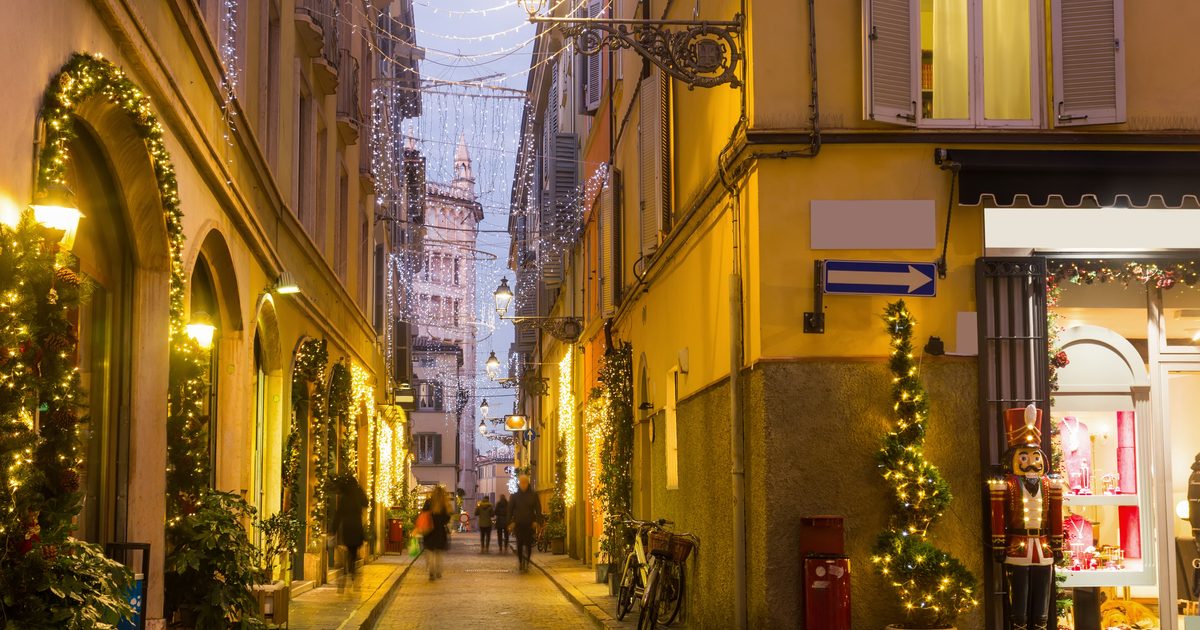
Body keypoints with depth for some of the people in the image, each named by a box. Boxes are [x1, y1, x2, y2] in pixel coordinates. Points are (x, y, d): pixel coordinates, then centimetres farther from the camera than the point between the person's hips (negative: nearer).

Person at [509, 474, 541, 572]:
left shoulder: (533, 495, 5)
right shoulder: (515, 496, 6)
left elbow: (538, 509, 5)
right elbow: (510, 509, 6)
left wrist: (536, 521, -6)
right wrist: (511, 521, -4)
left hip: (530, 524, 0)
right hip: (518, 524, 0)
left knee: (528, 544, -1)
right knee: (519, 543, -4)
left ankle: (526, 562, 7)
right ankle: (520, 561, 8)